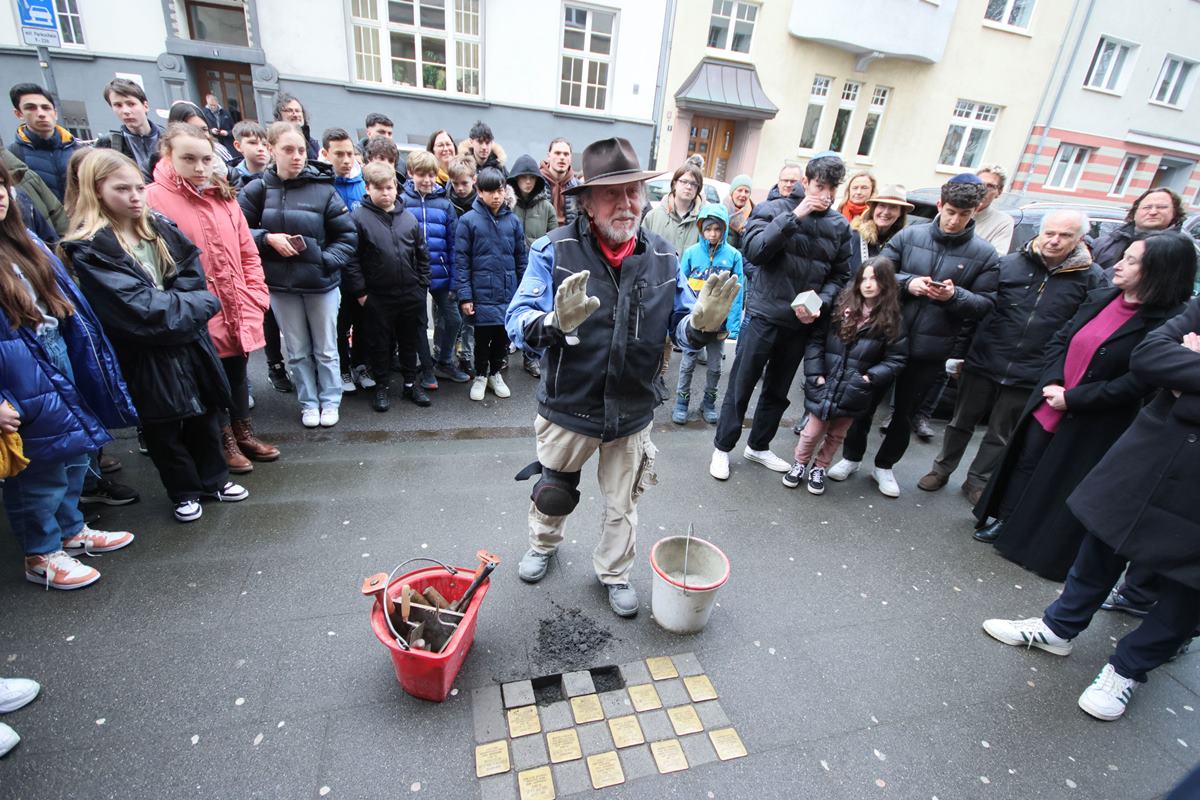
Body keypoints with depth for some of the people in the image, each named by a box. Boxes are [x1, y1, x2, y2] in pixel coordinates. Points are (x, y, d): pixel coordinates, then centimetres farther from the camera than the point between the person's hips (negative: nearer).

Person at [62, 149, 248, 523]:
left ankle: (214, 480, 33)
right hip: (144, 357, -4)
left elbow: (193, 278, -1)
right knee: (163, 427, 10)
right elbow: (138, 310, -20)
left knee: (205, 415, 15)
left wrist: (168, 306, -16)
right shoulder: (89, 249, -12)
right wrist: (195, 304, -14)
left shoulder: (161, 228, 5)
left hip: (191, 344, 5)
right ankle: (184, 492, 28)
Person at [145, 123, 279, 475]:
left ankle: (243, 433, 35)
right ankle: (224, 442, 26)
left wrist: (256, 294, 3)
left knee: (237, 372, 18)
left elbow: (247, 251, 11)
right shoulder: (154, 199, -9)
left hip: (237, 311, 5)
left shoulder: (223, 196, 8)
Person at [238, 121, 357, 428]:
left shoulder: (322, 189, -8)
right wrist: (267, 238, -14)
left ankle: (330, 400, 28)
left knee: (325, 348, 11)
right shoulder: (258, 189, -2)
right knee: (297, 351, 13)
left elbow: (347, 235, -4)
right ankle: (308, 403, 28)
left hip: (321, 282, -2)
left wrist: (327, 260, -16)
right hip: (280, 283, 2)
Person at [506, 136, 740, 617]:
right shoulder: (554, 251, -14)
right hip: (568, 406, -2)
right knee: (553, 492, 22)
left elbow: (682, 330, -1)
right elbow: (517, 323, -20)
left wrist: (705, 322, -24)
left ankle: (615, 573, 46)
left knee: (622, 504, 20)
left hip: (632, 410, 2)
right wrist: (557, 322, -42)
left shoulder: (662, 257, -4)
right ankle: (543, 543, 55)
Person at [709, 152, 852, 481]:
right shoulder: (774, 209, -5)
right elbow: (752, 250, -20)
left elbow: (840, 276, 11)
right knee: (741, 386, 2)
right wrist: (794, 216, -21)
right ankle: (722, 447, 18)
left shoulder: (840, 226, 7)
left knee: (778, 392, 16)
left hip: (801, 322, 5)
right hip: (763, 315, -4)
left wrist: (820, 304, -8)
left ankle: (758, 446, 33)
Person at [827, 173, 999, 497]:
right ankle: (851, 457, 29)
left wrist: (955, 296, -20)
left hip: (931, 349, 1)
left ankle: (884, 465, 32)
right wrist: (908, 282, -18)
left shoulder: (985, 254, -1)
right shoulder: (908, 236, -2)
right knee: (866, 401, 10)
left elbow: (986, 303, -1)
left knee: (905, 412, 13)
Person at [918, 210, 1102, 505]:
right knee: (961, 423, 14)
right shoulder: (1008, 264, -3)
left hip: (1029, 377, 0)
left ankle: (977, 480, 33)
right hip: (983, 363, 0)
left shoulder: (1091, 278, -3)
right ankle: (942, 469, 32)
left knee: (1001, 435, 15)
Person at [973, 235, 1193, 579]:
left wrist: (1072, 399, -18)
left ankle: (1045, 552, 27)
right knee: (1026, 465, 15)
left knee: (1063, 486, 8)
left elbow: (1137, 384, -19)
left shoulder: (1167, 322, -15)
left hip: (1092, 426, -5)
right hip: (1047, 406, 5)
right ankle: (1007, 522, 35)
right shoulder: (1100, 298, 2)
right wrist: (1052, 381, -8)